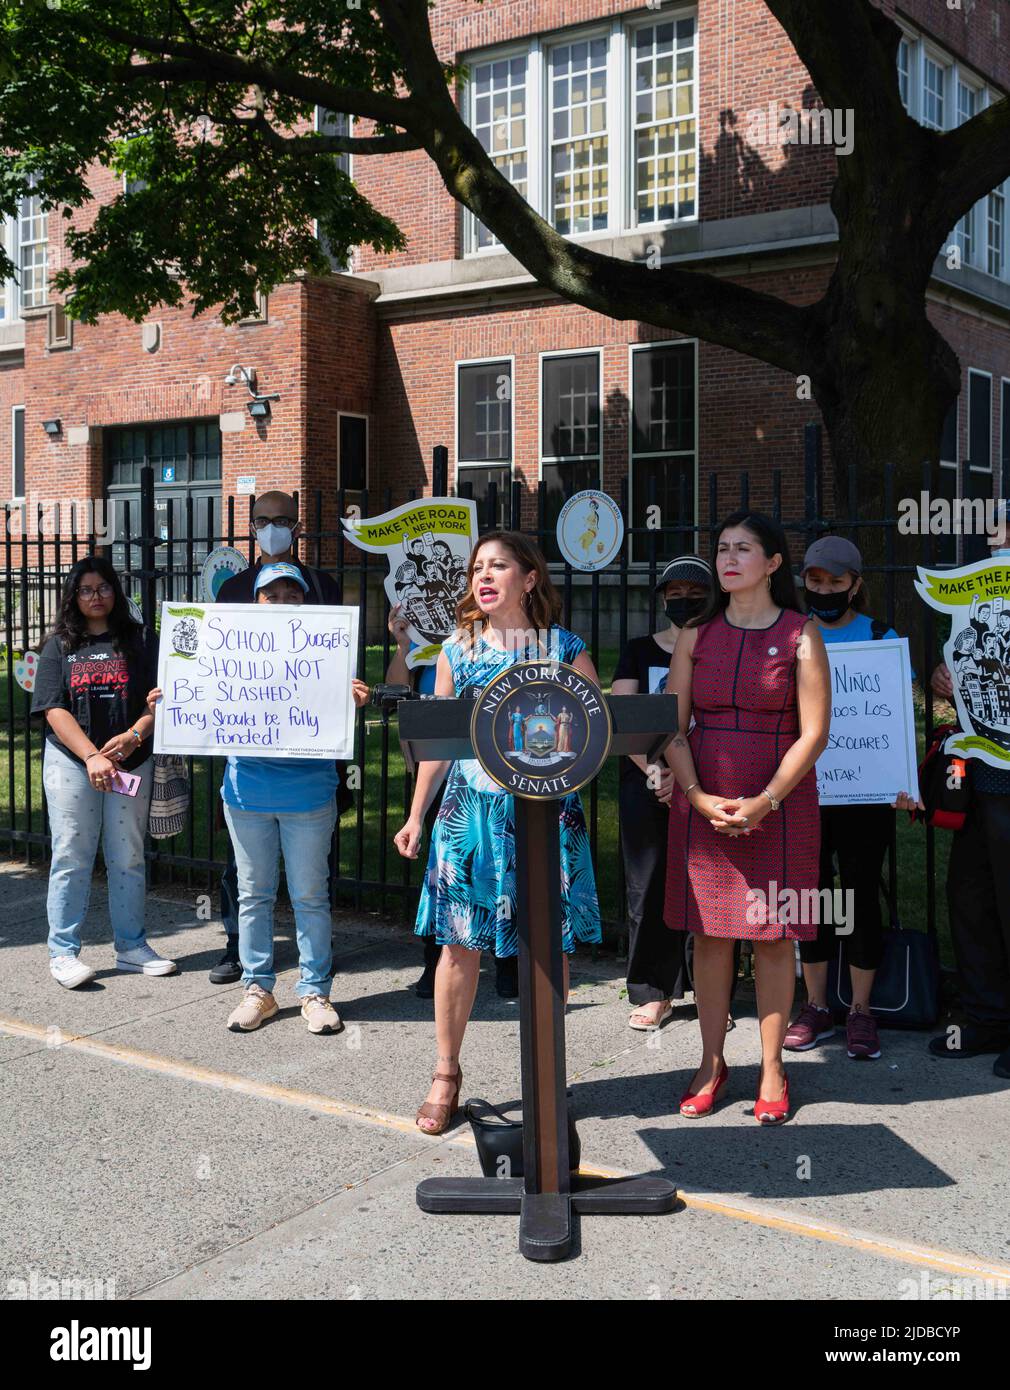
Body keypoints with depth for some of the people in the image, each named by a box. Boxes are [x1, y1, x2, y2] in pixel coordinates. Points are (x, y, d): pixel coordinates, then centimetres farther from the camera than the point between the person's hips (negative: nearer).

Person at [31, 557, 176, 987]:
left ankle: (131, 947, 16)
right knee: (71, 857, 0)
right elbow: (54, 710, -3)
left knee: (128, 858, 7)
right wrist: (91, 757, -15)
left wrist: (134, 736, -18)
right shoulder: (60, 646, 7)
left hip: (131, 760, 1)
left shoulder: (140, 640, 7)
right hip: (71, 761, -1)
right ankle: (63, 952, 7)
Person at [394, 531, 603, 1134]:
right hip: (471, 809, 2)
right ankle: (447, 1074, 18)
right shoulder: (458, 649, 8)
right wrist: (417, 815, 10)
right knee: (460, 942, 3)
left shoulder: (565, 648, 2)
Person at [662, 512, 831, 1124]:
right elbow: (673, 726, 5)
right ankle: (712, 1062, 19)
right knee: (710, 932, 6)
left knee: (774, 935, 3)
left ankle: (772, 1070, 16)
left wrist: (765, 802, -15)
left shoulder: (800, 633, -1)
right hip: (703, 803, 3)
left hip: (779, 804, -2)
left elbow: (813, 733, -6)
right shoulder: (697, 634, 7)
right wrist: (697, 795, -10)